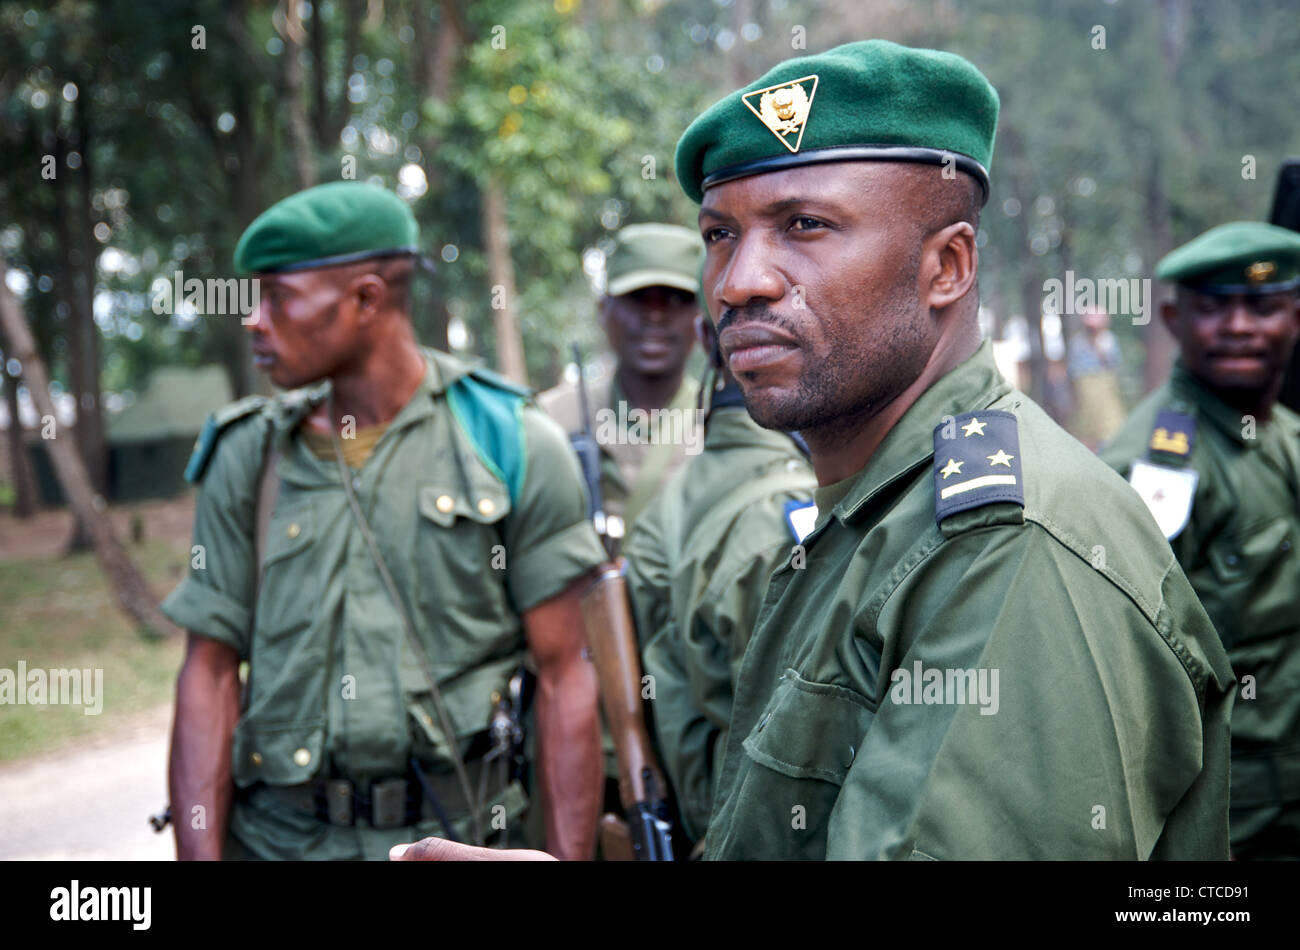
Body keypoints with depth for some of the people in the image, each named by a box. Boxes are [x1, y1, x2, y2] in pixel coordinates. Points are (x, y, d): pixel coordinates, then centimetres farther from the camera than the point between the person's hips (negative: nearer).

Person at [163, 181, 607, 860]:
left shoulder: (512, 444, -4)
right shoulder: (248, 458, 4)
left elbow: (564, 676, -5)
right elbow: (210, 675, 3)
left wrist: (568, 853, -9)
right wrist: (198, 850, -5)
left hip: (452, 831, -2)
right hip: (275, 832, 2)